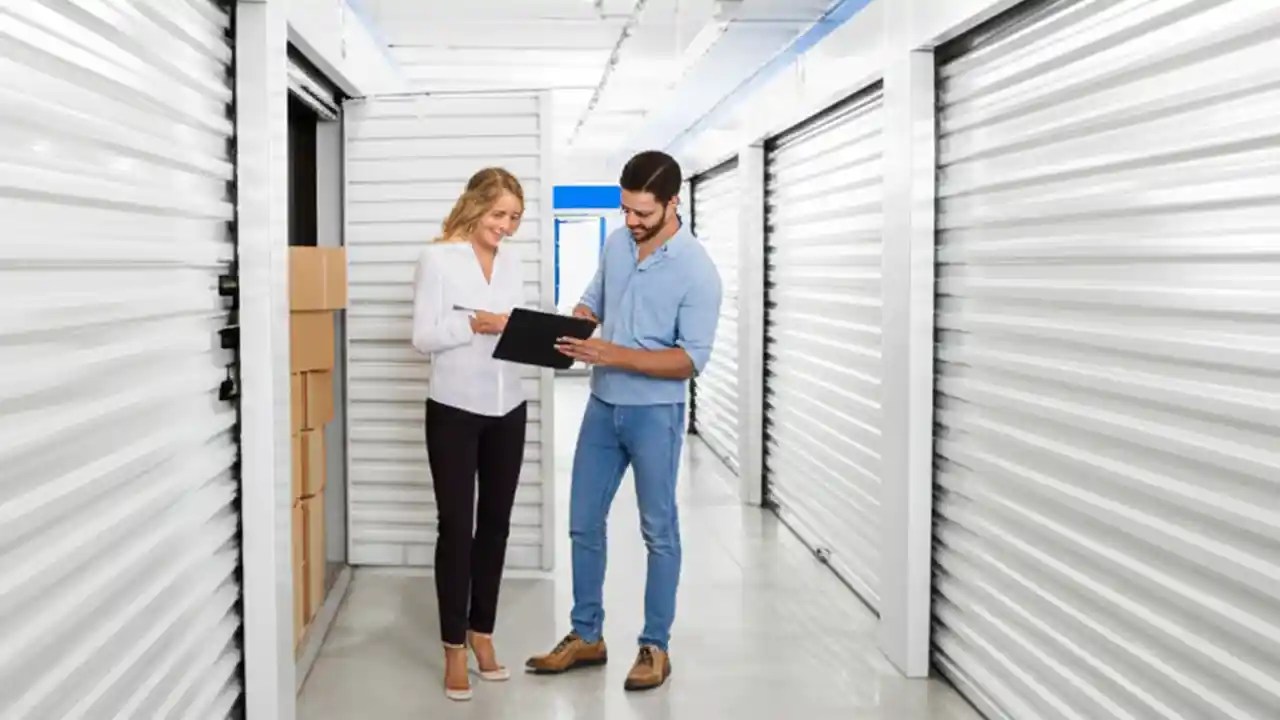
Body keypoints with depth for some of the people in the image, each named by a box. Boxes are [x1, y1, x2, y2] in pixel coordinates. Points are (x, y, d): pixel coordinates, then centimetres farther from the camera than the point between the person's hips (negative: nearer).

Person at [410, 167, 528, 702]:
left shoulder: (511, 260, 9)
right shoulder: (437, 258, -8)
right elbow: (423, 337, -11)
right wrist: (475, 323, -25)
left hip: (508, 410, 5)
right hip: (454, 411, -5)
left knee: (495, 524, 11)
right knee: (456, 527, 0)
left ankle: (482, 632, 26)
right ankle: (454, 648, 11)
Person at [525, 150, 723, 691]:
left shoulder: (697, 271, -17)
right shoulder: (616, 244, 2)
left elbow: (692, 359, -19)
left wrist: (616, 355, -27)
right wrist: (570, 329, -7)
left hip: (655, 414, -6)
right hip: (602, 406, 6)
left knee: (659, 532, 7)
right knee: (584, 523, 11)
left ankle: (655, 647, 21)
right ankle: (586, 636, 26)